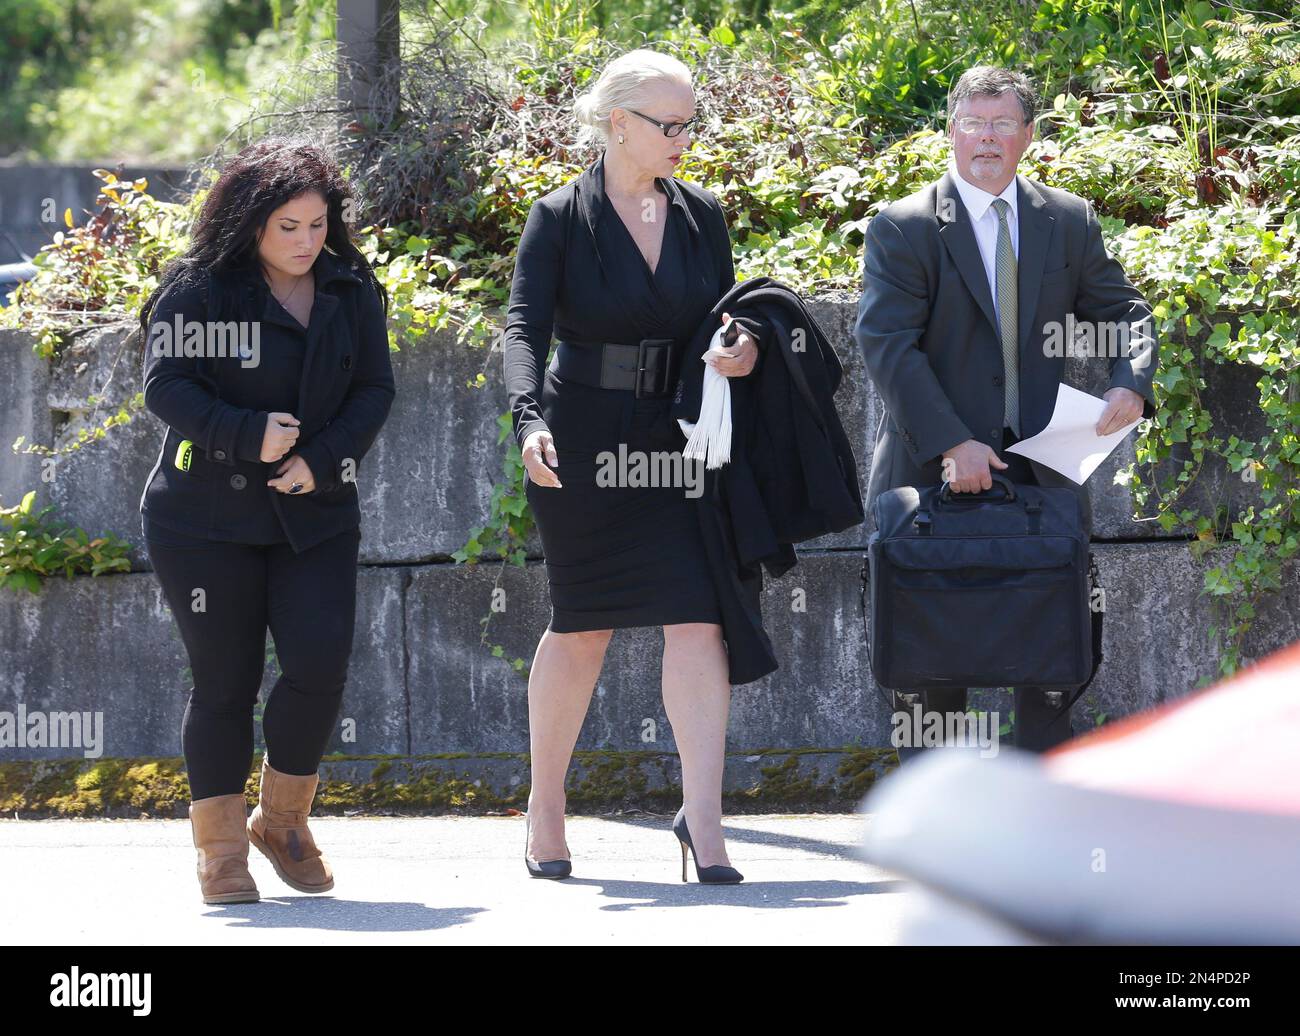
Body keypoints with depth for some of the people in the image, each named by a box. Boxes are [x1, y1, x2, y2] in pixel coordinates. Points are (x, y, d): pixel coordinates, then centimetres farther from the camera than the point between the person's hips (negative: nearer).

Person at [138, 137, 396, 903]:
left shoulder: (351, 293, 7)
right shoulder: (198, 290, -6)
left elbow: (375, 390, 5)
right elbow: (167, 386, -12)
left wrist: (323, 458, -11)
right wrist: (247, 436, -24)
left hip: (315, 516, 3)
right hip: (206, 517, -3)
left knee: (321, 663, -11)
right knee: (226, 681, -1)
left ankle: (283, 821, 11)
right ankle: (221, 848, 9)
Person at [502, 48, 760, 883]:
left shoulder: (700, 214, 8)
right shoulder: (560, 219, -5)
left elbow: (723, 315, 16)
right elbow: (525, 327, -13)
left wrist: (742, 348, -8)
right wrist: (529, 417, -30)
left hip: (675, 439, 3)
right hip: (582, 445, -3)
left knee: (698, 619, -10)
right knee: (583, 626, 6)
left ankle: (703, 815, -9)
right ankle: (546, 807, 23)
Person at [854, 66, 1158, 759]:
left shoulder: (1069, 222, 7)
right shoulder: (902, 228, -5)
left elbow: (1122, 311, 14)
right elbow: (886, 345, -13)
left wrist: (1130, 383, -9)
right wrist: (952, 443, -22)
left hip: (1040, 468, 3)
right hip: (936, 469, -3)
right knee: (928, 664, 2)